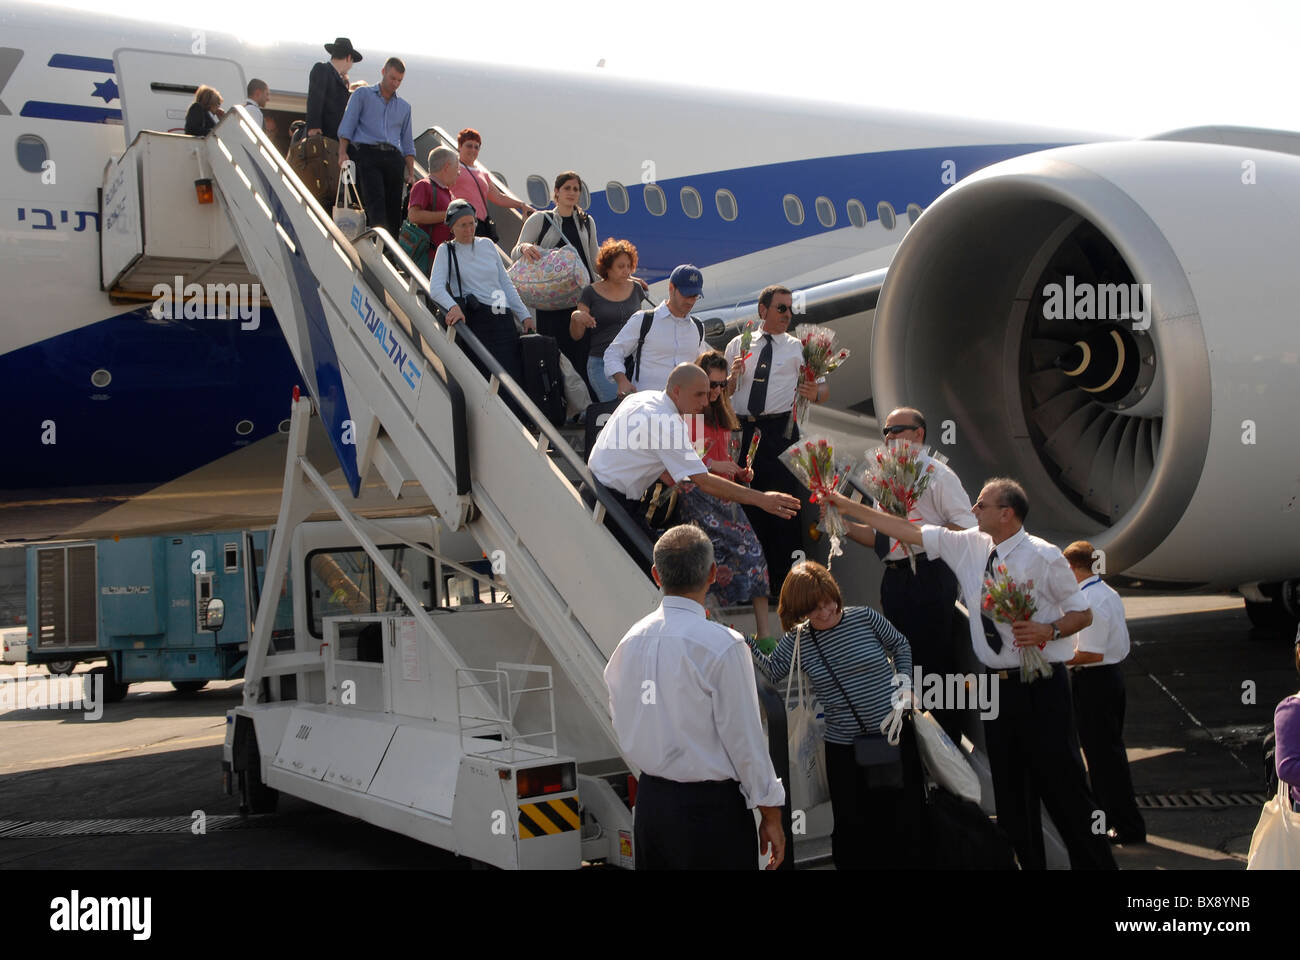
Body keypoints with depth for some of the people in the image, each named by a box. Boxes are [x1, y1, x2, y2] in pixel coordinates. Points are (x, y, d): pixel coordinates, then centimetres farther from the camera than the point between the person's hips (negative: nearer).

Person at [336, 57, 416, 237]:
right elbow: (347, 126, 6)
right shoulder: (362, 95, 16)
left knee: (394, 208, -8)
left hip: (393, 158, 4)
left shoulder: (404, 107, 27)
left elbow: (407, 143, 24)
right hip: (367, 153, -4)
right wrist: (342, 153, -9)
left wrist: (411, 172, 12)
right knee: (375, 201, -22)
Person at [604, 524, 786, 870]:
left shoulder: (629, 642, 1)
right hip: (710, 807, -6)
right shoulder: (722, 645, -16)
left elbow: (622, 728, 10)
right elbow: (744, 738, -13)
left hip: (649, 802, 6)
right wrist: (771, 814, -3)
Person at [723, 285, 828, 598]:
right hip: (743, 430, 3)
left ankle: (785, 579, 1)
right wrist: (733, 375, -7)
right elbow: (724, 391, 13)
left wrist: (815, 393, -18)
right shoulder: (738, 345, 13)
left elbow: (823, 390, 5)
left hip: (780, 430, -3)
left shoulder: (797, 348, 7)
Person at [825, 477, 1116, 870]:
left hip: (1041, 688, -6)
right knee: (1010, 790, 10)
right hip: (997, 686, 6)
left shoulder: (1043, 556, -9)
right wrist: (846, 506, 7)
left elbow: (1083, 613, -2)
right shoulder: (968, 546, 5)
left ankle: (1096, 863, 7)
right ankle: (1028, 862, 21)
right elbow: (908, 531, 8)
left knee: (1062, 785, -4)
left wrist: (1048, 630, -21)